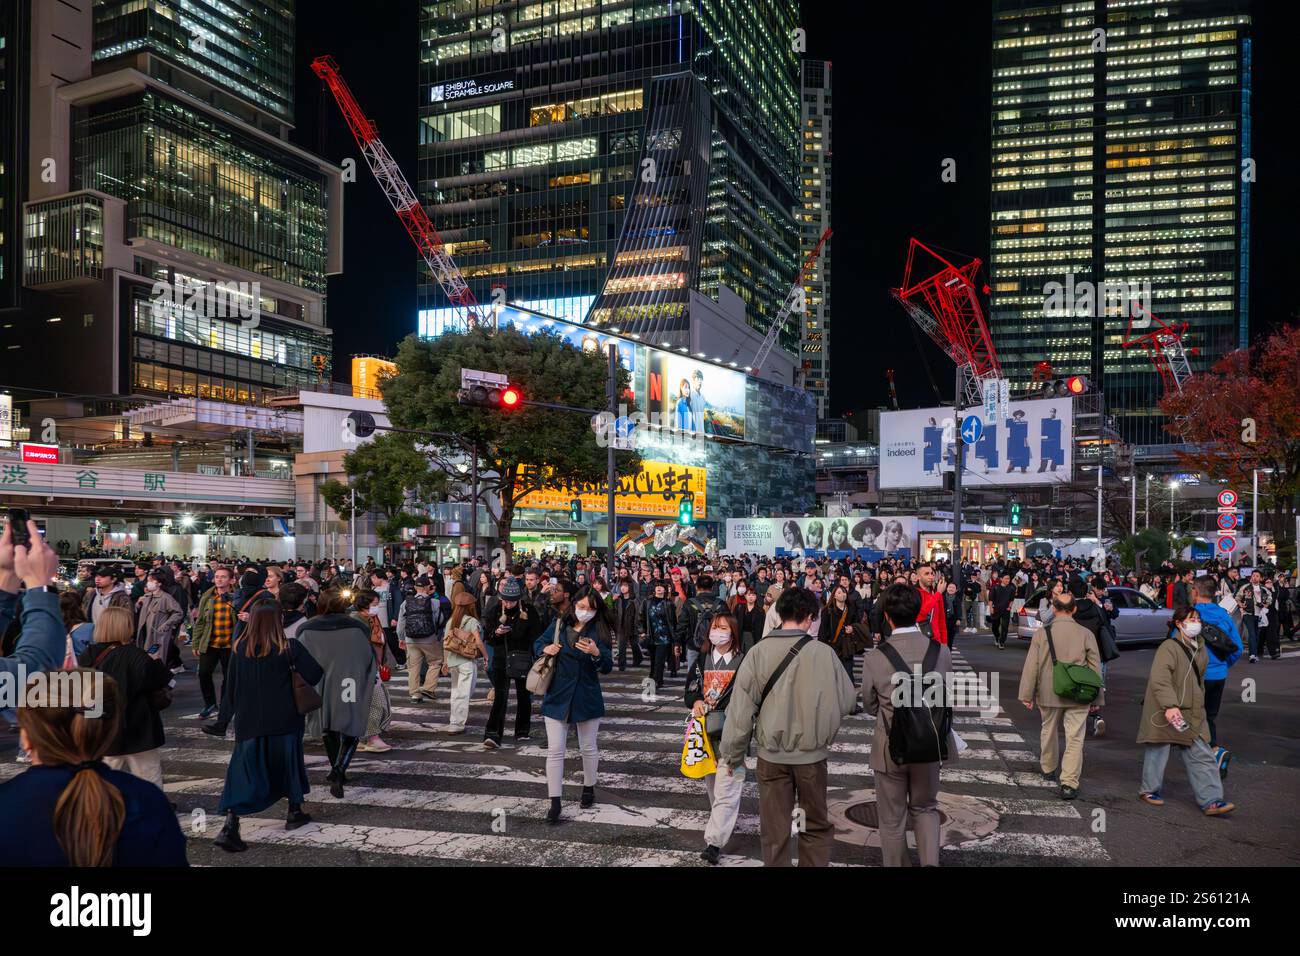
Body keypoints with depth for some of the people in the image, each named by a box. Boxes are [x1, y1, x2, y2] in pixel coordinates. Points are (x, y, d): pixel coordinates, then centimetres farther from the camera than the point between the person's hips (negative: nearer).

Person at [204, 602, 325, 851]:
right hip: (284, 721, -2)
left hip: (248, 722, 2)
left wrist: (224, 721, 15)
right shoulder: (289, 648, -12)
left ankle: (230, 825, -12)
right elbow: (315, 675, -13)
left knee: (245, 769, 4)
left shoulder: (238, 648, -2)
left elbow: (230, 688, 5)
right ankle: (295, 813, 31)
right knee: (289, 762, 18)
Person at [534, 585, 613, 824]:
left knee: (588, 748, 15)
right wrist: (546, 649, -13)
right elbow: (538, 644, 11)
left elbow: (607, 667, -11)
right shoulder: (559, 625, -2)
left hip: (587, 698, 0)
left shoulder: (599, 633, -6)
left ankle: (589, 788, 38)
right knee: (555, 751, -2)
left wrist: (596, 653, -31)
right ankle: (554, 802, 5)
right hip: (557, 696, 1)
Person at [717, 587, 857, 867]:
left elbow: (740, 708, -10)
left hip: (771, 755, 0)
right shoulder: (823, 652, -12)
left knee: (774, 830, 14)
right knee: (816, 825, 20)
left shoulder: (758, 652, -11)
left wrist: (731, 755, 2)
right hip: (812, 753, 0)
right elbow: (847, 702, -6)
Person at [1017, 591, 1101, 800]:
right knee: (1075, 738, 2)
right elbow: (1095, 667, 1)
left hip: (1048, 694, 1)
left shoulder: (1041, 633, -6)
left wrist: (1027, 695, 1)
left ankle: (1048, 770, 39)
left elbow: (1031, 666, -5)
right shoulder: (1086, 634, -4)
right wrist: (1097, 697, 11)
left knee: (1049, 732, 20)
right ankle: (1069, 783, -7)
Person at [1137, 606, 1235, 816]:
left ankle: (1210, 800, 4)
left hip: (1192, 714, 7)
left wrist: (1199, 707, 25)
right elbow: (1159, 679, -27)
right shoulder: (1169, 647, -16)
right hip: (1165, 713, -7)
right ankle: (1150, 790, 23)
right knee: (1158, 751, 6)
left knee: (1202, 756, 2)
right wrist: (1170, 705, -34)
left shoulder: (1199, 647, 11)